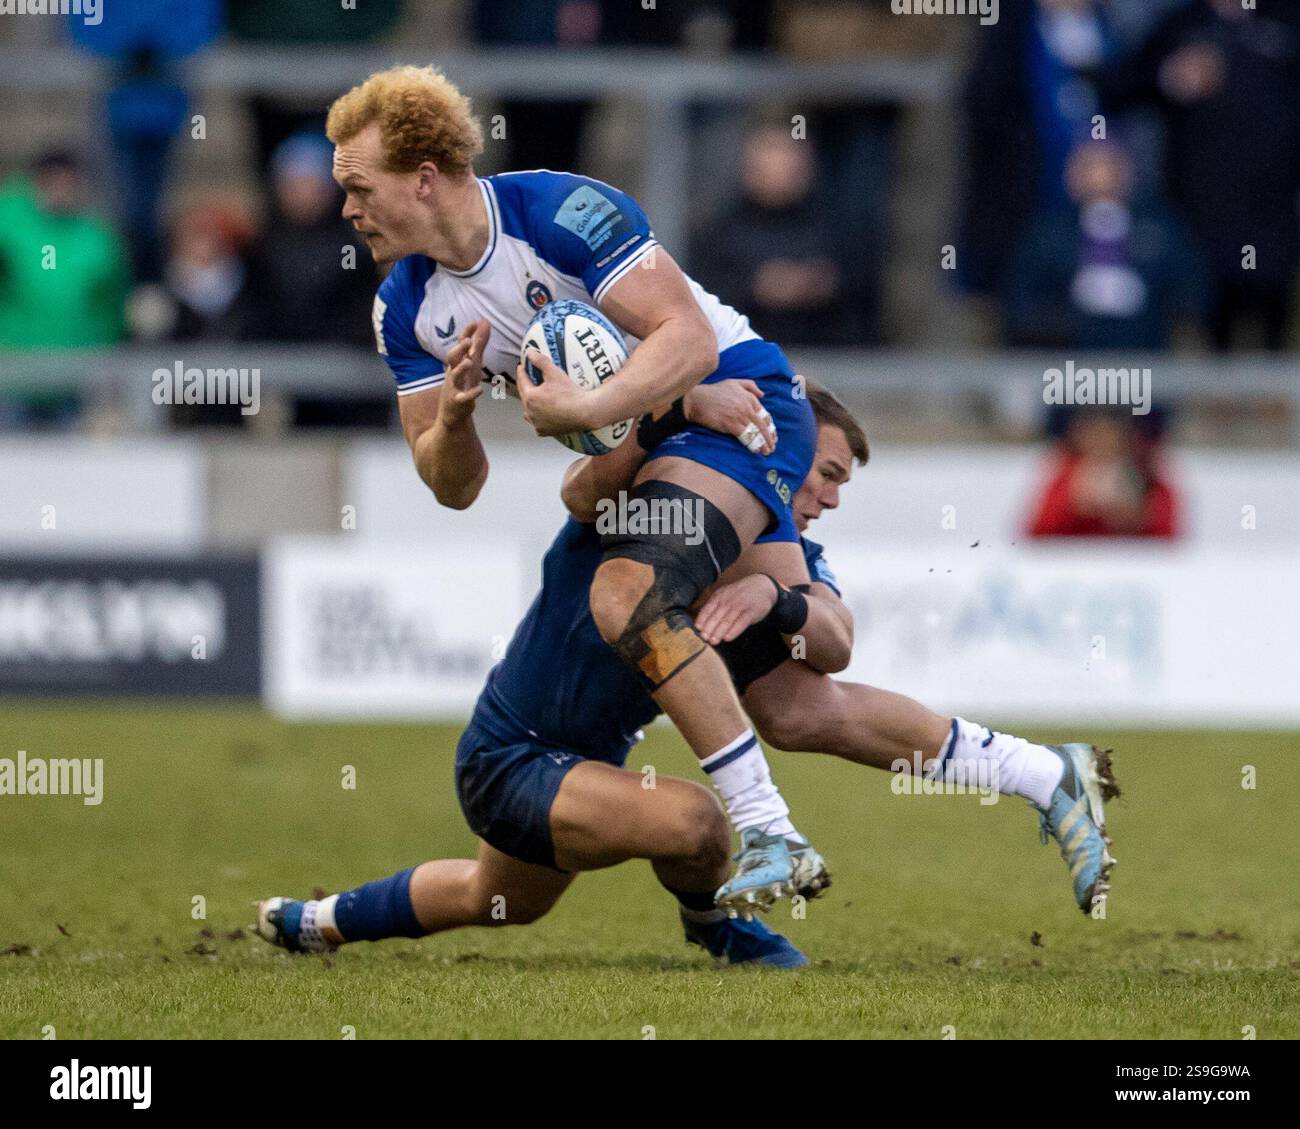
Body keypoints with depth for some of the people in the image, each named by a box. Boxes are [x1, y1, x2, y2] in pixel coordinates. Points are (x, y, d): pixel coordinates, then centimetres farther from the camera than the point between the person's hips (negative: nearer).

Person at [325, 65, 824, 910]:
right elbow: (454, 486, 4)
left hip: (735, 403, -9)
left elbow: (688, 339, -27)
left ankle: (769, 833, -30)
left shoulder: (563, 213, -22)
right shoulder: (406, 310, 1)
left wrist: (583, 410, -37)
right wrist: (454, 414, -17)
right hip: (640, 447, 9)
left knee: (628, 594, -29)